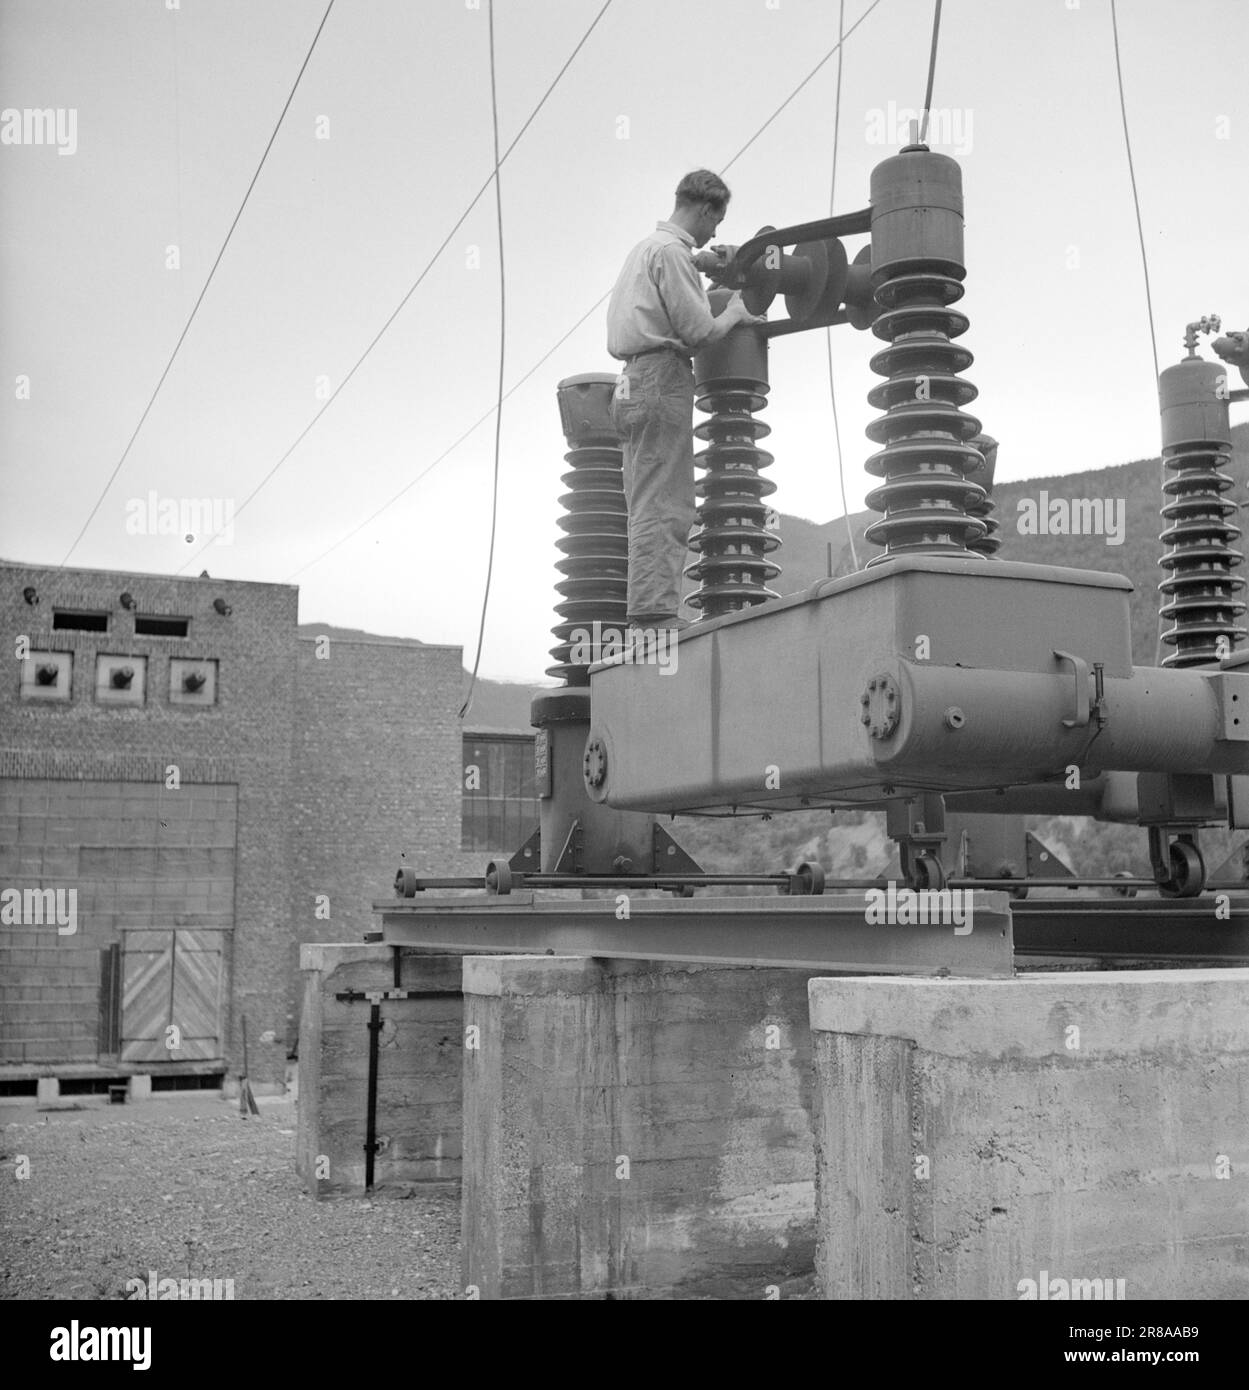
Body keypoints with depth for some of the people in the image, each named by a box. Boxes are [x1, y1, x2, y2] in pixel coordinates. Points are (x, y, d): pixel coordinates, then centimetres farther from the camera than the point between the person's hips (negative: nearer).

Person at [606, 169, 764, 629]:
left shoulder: (645, 246, 21)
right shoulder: (670, 251, -8)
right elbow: (698, 330, -13)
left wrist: (698, 261, 34)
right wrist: (735, 313, 5)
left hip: (637, 383, 10)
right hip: (662, 378, -10)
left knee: (651, 505, 8)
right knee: (663, 505, -14)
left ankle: (648, 613, 7)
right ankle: (655, 613, -19)